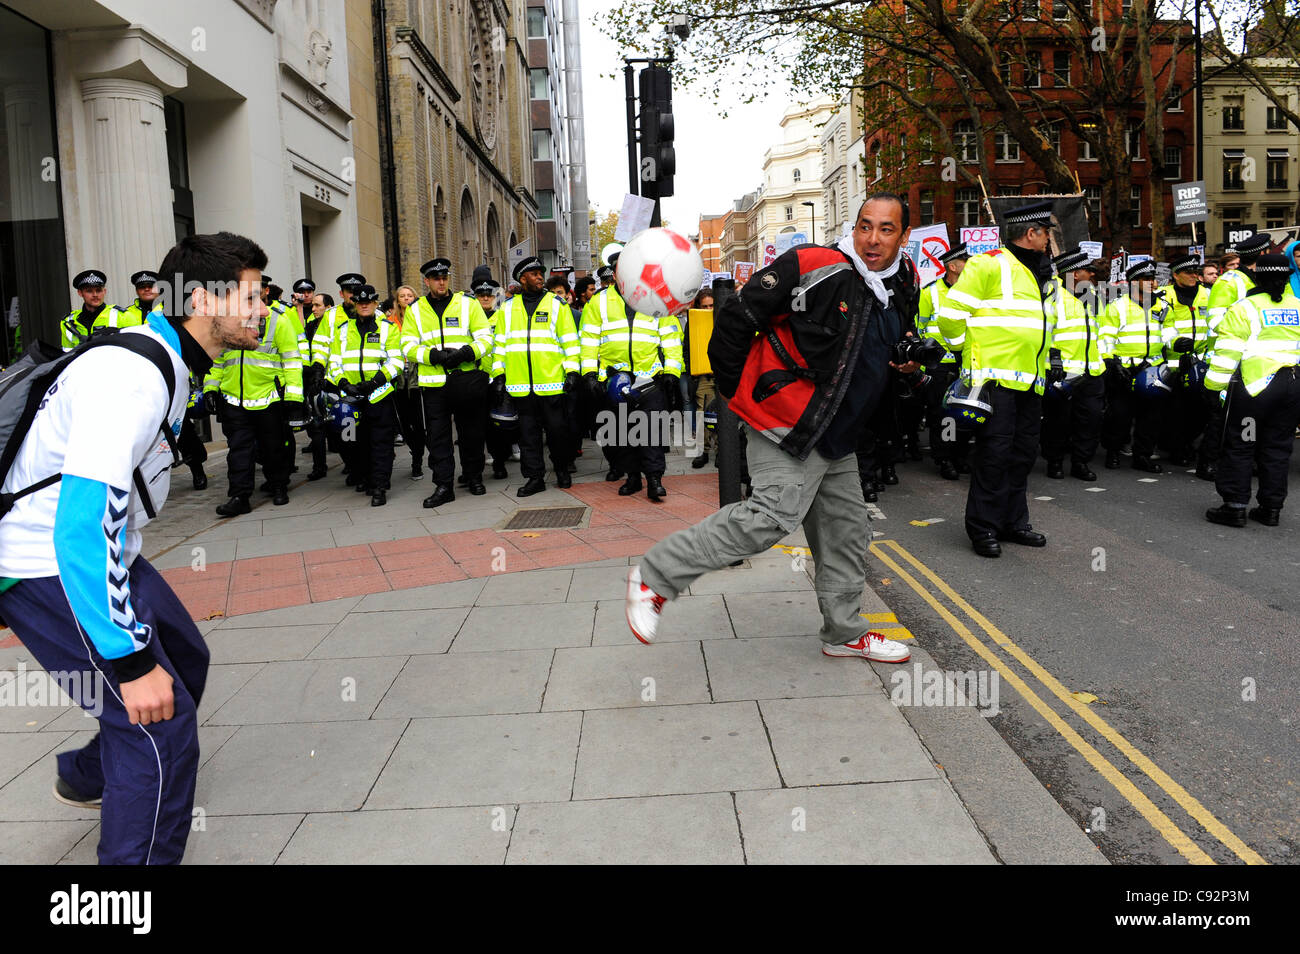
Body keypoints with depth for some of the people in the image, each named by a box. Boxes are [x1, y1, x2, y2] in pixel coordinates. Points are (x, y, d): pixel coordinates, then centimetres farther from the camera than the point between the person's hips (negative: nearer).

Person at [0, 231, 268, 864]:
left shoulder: (166, 360, 6)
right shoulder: (132, 376, -28)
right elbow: (82, 523, -35)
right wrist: (130, 660, -33)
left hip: (103, 547, 10)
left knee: (185, 659, 23)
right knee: (161, 724, -13)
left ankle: (90, 776, 46)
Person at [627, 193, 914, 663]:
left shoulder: (904, 286, 11)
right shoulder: (812, 266, -14)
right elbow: (737, 316, -12)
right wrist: (734, 389, -7)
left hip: (835, 437, 9)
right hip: (786, 424, -8)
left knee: (846, 529, 14)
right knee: (776, 514, -23)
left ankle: (844, 632, 32)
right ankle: (655, 576, -14)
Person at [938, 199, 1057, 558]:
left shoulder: (1039, 275, 22)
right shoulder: (990, 265, -7)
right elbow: (951, 313, -12)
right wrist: (967, 349, -2)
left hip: (1030, 380, 9)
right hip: (995, 377, -9)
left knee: (1023, 452, 11)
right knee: (994, 451, -8)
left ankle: (1013, 521, 21)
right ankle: (983, 527, 0)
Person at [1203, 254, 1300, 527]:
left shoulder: (1245, 308, -6)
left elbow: (1227, 351, -10)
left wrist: (1214, 385, -5)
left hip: (1255, 383, -5)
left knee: (1239, 446, 2)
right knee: (1277, 447, 11)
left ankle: (1235, 506, 1)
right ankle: (1271, 508, 16)